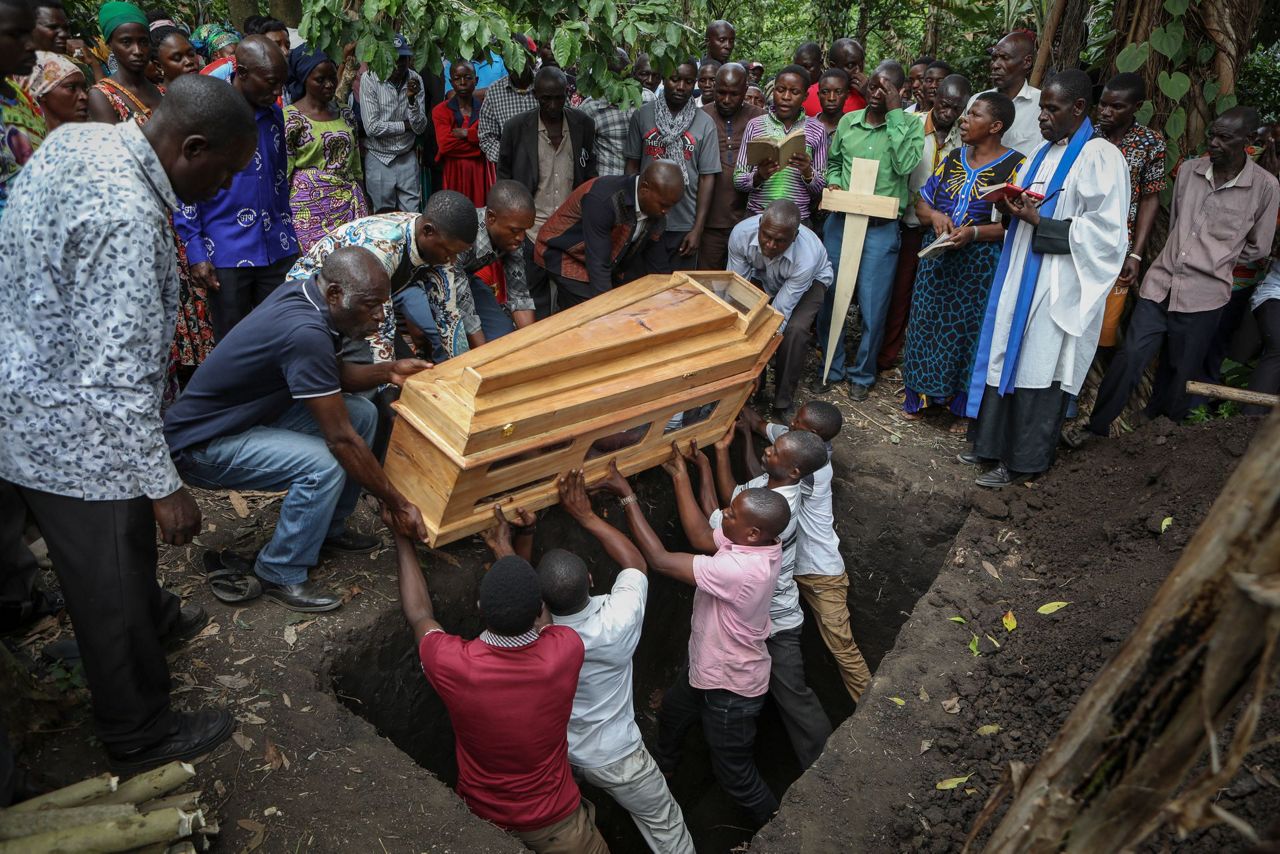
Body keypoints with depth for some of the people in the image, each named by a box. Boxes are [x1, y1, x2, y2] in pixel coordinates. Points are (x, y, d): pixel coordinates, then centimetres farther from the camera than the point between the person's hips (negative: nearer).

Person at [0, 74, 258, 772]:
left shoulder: (78, 138, -1)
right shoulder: (125, 217, -33)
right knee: (110, 587, 9)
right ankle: (140, 737, 30)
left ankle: (152, 621, 58)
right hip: (71, 431, -9)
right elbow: (116, 377, -32)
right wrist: (164, 485, -23)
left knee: (127, 534, 31)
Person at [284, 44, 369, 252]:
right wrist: (283, 211, -6)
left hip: (350, 202, 5)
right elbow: (283, 170, -4)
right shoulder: (290, 118, -4)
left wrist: (362, 200, 18)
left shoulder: (344, 114, 12)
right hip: (310, 205, -5)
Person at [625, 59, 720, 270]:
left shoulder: (705, 123, -1)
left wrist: (698, 229, -7)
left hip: (685, 226, 0)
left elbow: (707, 177, -2)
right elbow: (632, 165, 5)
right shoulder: (642, 116, 1)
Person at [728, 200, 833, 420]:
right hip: (763, 278, 3)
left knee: (795, 329, -29)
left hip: (811, 280, -3)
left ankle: (784, 402, -10)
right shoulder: (741, 233, -33)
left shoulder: (806, 257, -41)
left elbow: (780, 313, -35)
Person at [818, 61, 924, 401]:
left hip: (881, 229, -3)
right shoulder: (848, 121, 7)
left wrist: (895, 113, -17)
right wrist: (833, 182, -2)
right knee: (829, 299, 9)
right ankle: (832, 367, 26)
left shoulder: (910, 125, -3)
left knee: (873, 308, 3)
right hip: (840, 222, 4)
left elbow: (903, 165, -19)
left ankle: (862, 374, 22)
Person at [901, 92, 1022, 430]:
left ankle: (965, 408, 16)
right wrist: (934, 216, -9)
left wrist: (974, 232, -24)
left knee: (969, 330, 1)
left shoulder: (1015, 166, -7)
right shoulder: (953, 159, 10)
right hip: (937, 259, 5)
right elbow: (922, 202, 13)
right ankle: (921, 396, 23)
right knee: (927, 324, 9)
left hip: (980, 264, -5)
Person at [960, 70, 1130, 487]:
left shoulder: (1101, 157, -11)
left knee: (1036, 367, -1)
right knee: (1007, 356, 12)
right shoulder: (1045, 152, 13)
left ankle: (1022, 460, 11)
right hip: (1021, 277, 8)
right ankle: (994, 442, 25)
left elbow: (1105, 230, -16)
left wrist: (1038, 221, -20)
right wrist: (1011, 209, 0)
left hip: (1056, 285, -8)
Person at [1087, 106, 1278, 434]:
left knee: (1180, 373, 9)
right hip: (1160, 282, 2)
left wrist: (1215, 260, 9)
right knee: (1129, 357, -4)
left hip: (1203, 295, -2)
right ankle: (1096, 427, 6)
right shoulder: (1189, 170, 5)